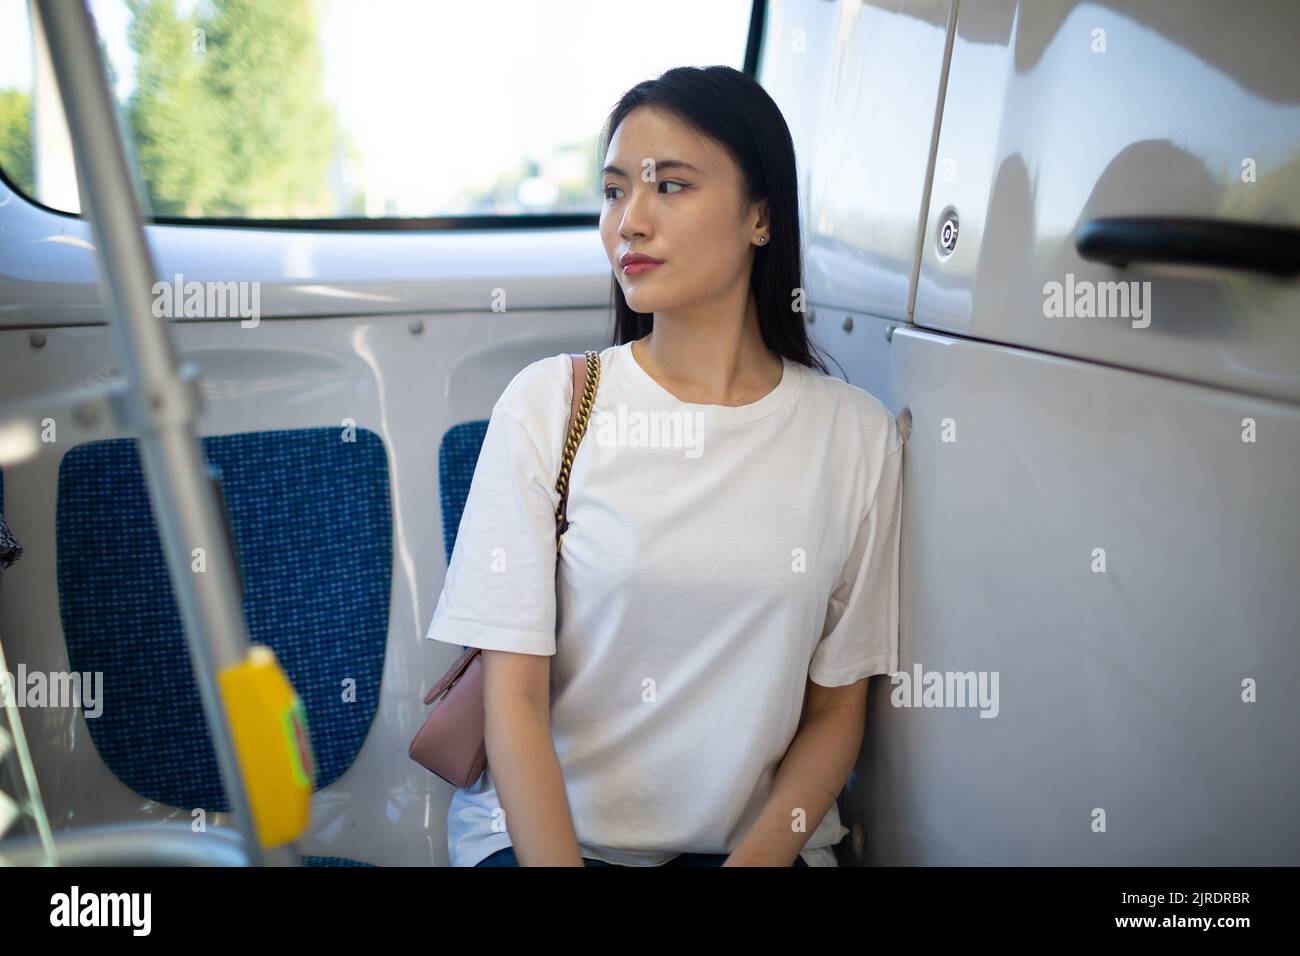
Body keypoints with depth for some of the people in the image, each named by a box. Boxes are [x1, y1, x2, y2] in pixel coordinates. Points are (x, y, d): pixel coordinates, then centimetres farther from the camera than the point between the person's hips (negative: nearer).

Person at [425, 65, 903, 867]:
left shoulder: (856, 434, 0)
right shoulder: (548, 401, -3)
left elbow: (836, 711, 4)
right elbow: (514, 695, -5)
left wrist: (756, 857, -11)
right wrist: (556, 864, -17)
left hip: (756, 835, 2)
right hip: (544, 825, -1)